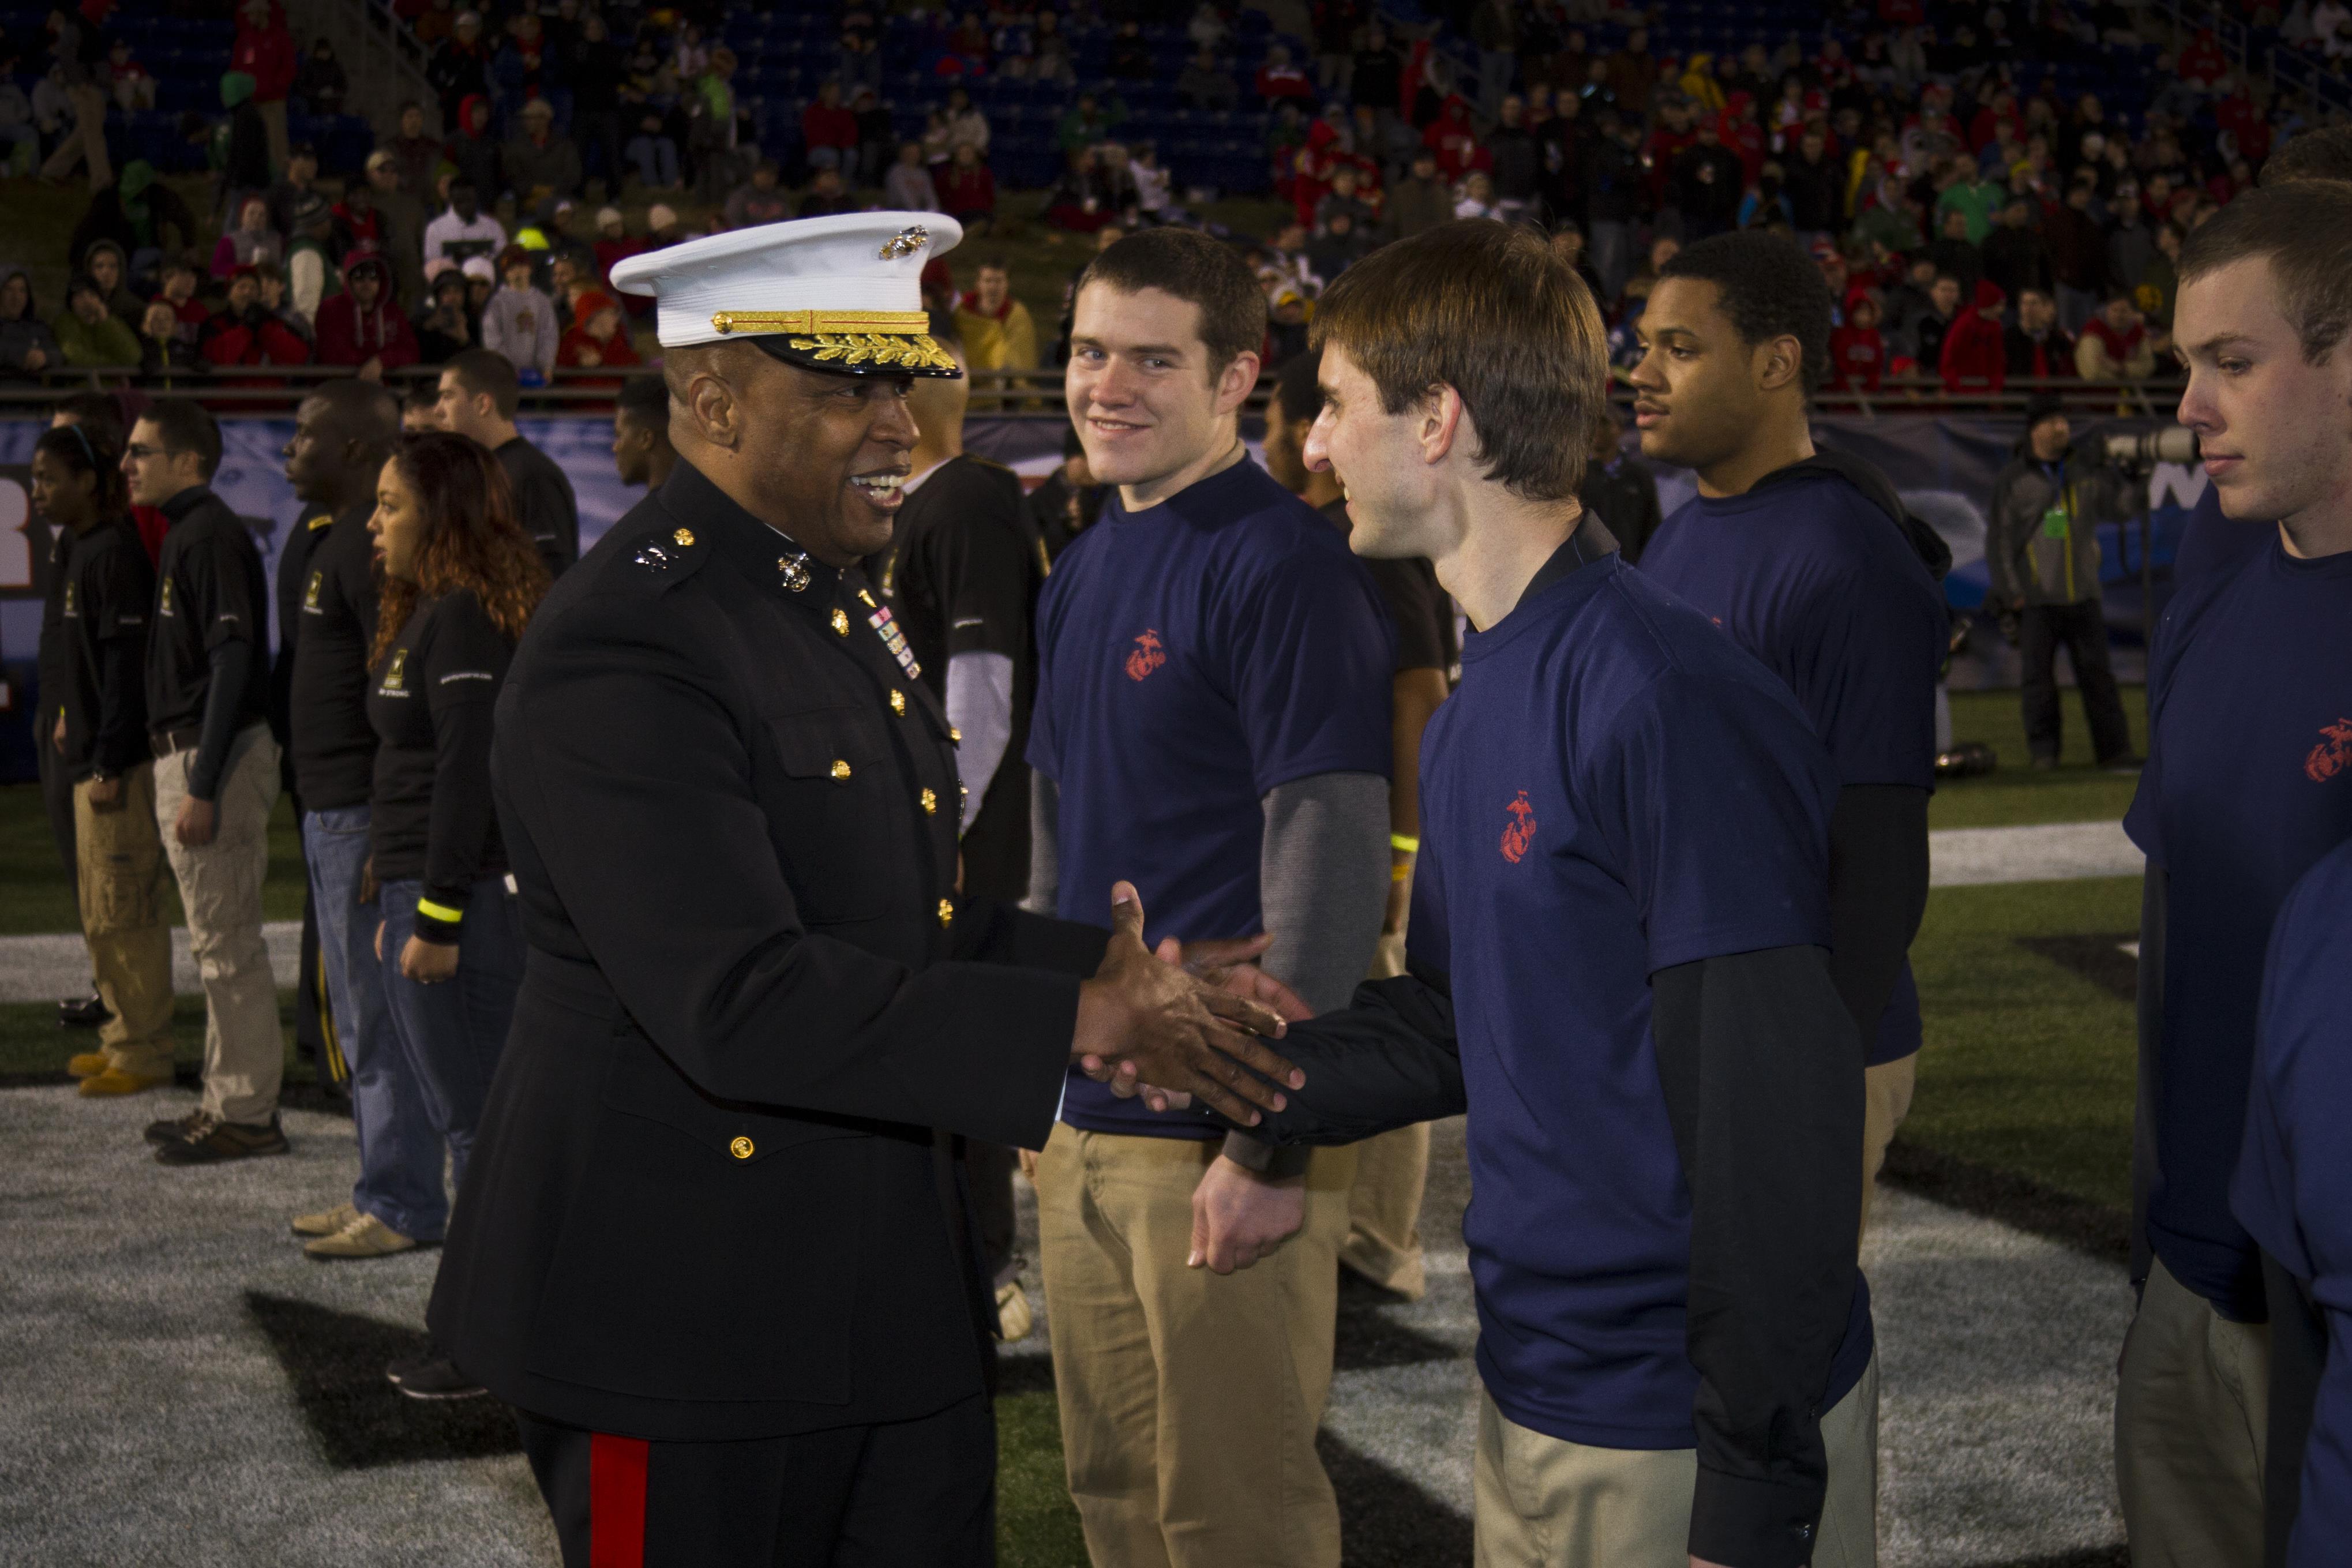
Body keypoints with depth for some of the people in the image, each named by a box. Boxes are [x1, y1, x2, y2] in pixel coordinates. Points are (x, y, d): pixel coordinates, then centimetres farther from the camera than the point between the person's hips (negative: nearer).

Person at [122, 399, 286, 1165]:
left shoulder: (210, 536, -14)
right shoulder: (186, 534, 17)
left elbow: (231, 663, -21)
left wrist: (202, 787, -23)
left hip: (215, 758, -10)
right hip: (186, 756, 10)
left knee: (227, 944, -6)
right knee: (220, 942, 14)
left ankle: (246, 1115, 0)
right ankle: (229, 1101, 21)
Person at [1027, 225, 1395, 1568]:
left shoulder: (1288, 569, -14)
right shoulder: (1084, 570, 12)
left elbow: (1330, 861, -18)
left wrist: (1271, 1143, -20)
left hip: (1226, 1131, -8)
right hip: (1084, 1125, 8)